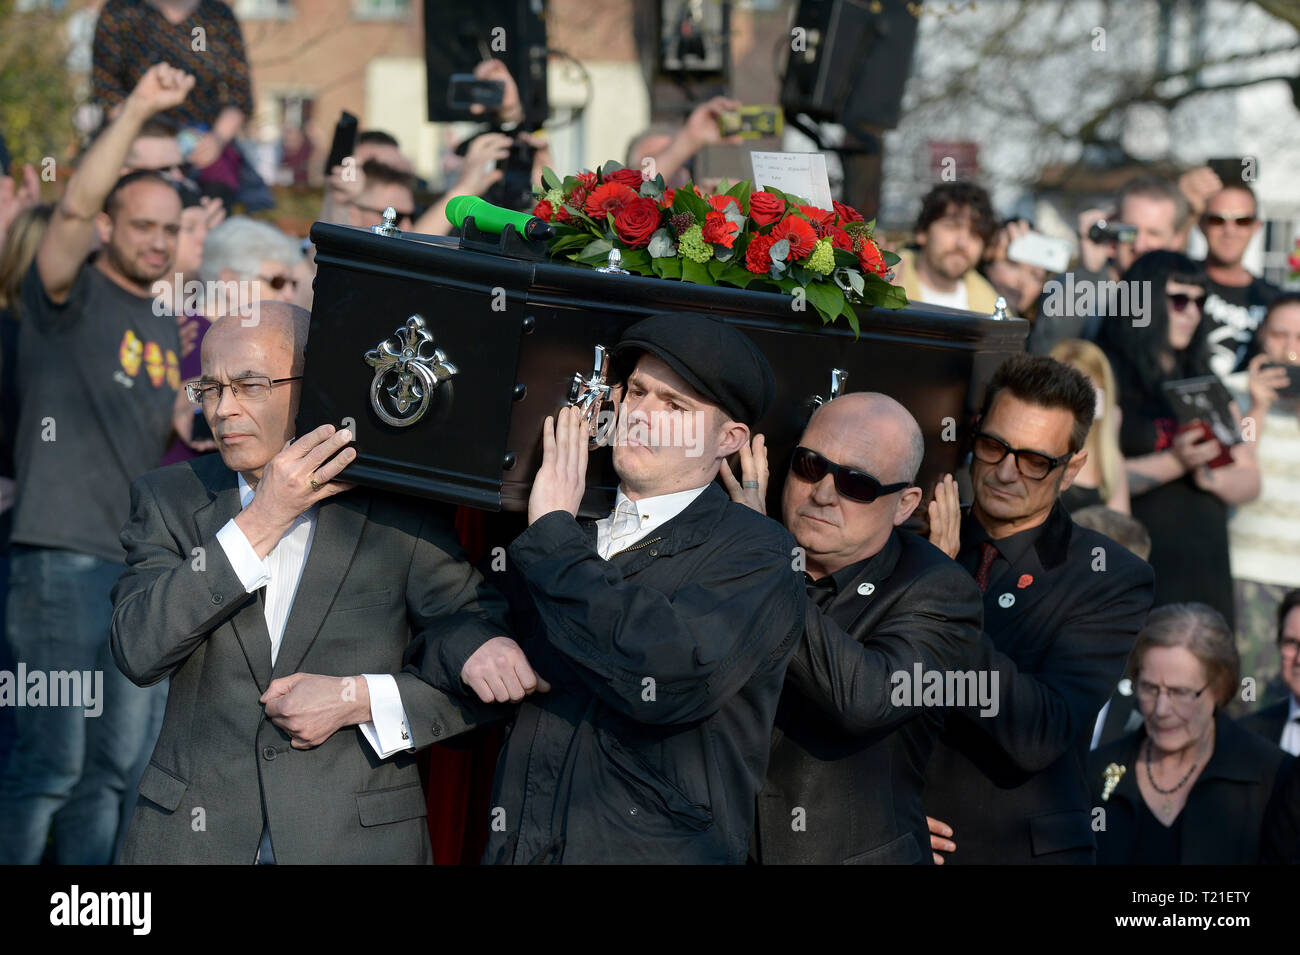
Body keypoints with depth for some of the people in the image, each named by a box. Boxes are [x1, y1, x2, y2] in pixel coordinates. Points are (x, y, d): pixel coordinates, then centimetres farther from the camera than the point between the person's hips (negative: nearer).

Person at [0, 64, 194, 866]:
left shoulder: (165, 328, 19)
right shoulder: (70, 296, -2)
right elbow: (75, 207, -22)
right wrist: (137, 111, -29)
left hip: (143, 566, 7)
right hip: (64, 558, -7)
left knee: (112, 768, 9)